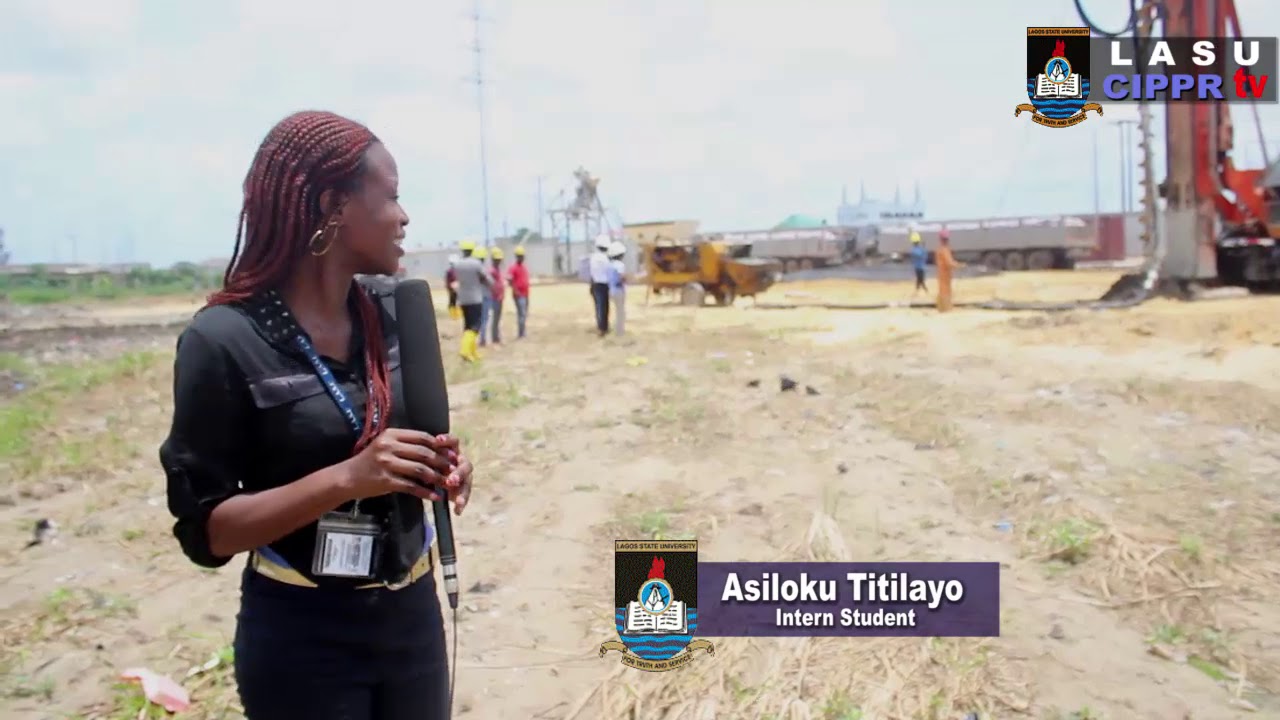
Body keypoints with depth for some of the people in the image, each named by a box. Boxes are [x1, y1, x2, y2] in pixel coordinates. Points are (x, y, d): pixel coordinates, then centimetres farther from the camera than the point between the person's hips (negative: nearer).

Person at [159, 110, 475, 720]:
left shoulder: (395, 313, -2)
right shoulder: (224, 339, -17)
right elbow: (204, 528, -15)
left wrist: (443, 462, -11)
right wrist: (348, 478, -27)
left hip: (413, 612, 5)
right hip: (301, 636, -5)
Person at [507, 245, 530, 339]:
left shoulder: (525, 268, 16)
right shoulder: (514, 268, -10)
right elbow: (509, 279, -23)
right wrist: (515, 290, -22)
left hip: (525, 295, 9)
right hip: (519, 295, -9)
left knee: (525, 314, 11)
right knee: (522, 314, -12)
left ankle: (522, 333, 18)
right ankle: (520, 334, -11)